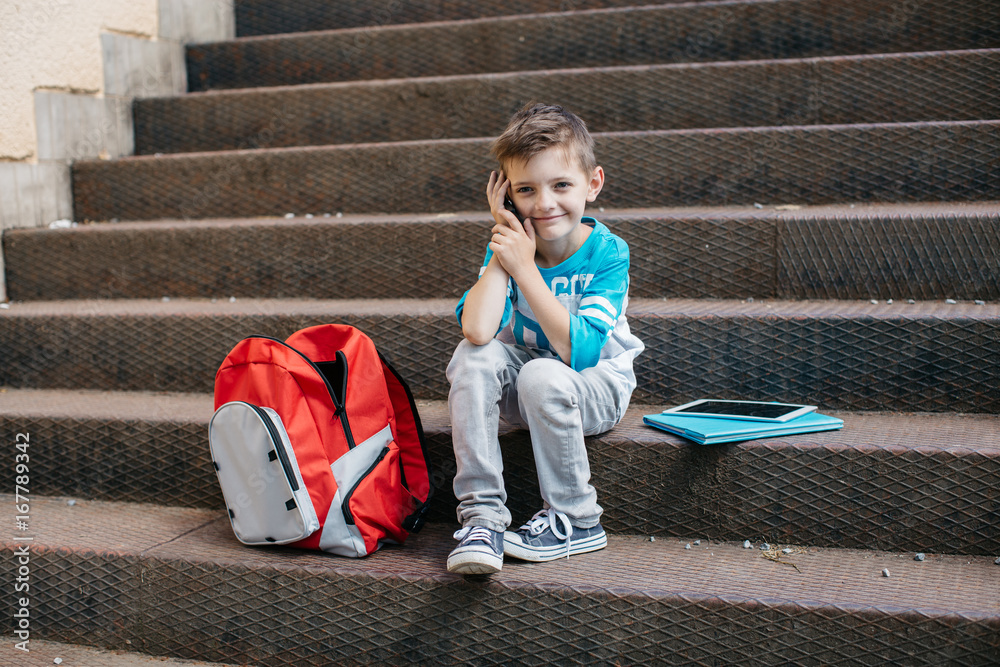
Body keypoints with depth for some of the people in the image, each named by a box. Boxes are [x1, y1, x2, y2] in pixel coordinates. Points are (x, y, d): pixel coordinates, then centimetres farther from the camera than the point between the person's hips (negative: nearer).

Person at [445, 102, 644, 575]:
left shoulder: (608, 254, -19)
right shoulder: (511, 243, -11)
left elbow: (578, 350, -31)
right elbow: (478, 330, -28)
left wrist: (525, 269, -31)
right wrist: (501, 242, -23)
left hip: (597, 387, -3)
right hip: (521, 393, 4)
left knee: (542, 376, -35)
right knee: (474, 356, -26)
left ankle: (576, 520, -13)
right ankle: (482, 516, -23)